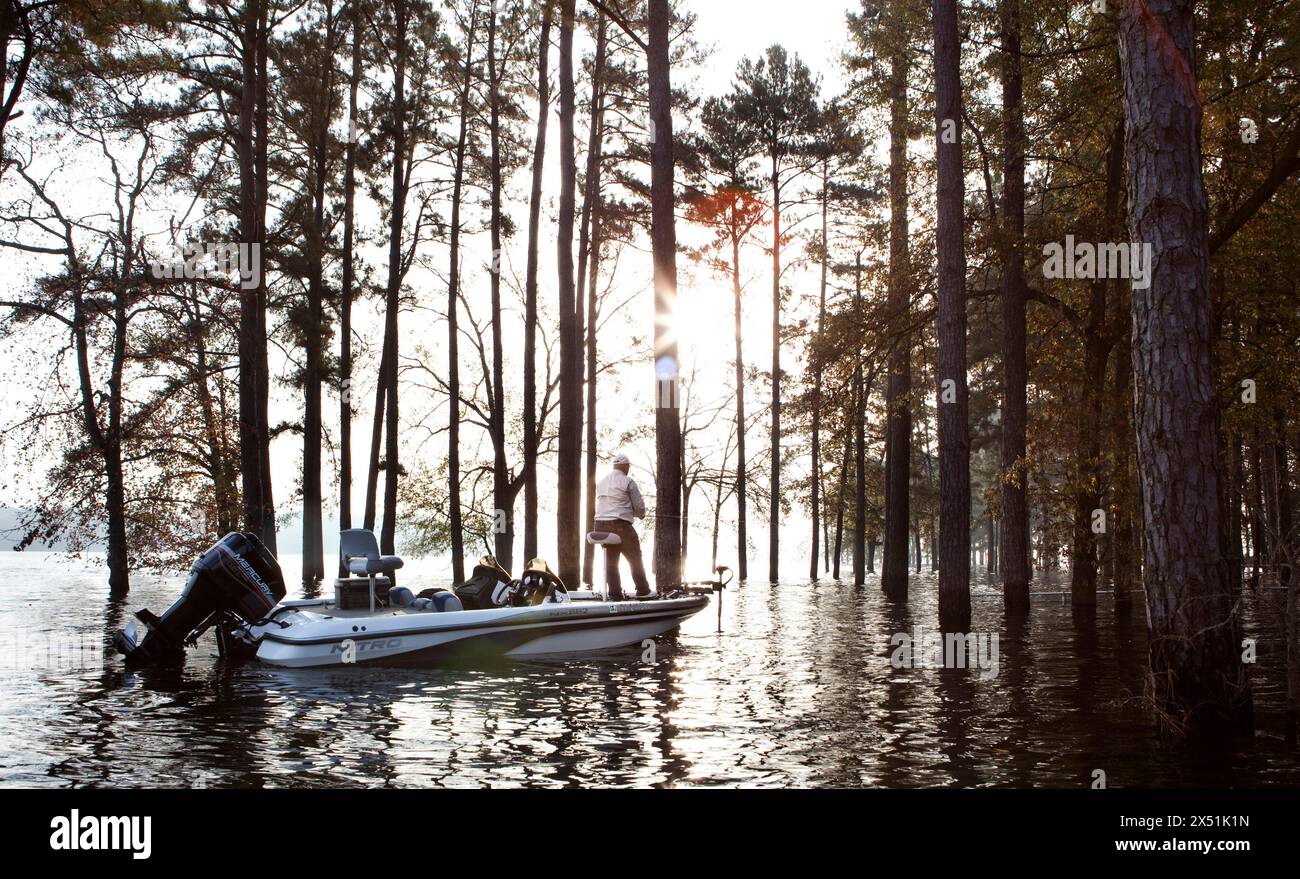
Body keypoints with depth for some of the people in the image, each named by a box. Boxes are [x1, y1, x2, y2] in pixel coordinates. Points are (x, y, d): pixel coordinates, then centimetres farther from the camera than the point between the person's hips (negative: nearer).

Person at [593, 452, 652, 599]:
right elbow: (639, 506, -3)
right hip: (620, 525, -6)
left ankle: (615, 594, 10)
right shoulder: (628, 482, -6)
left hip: (600, 525, 6)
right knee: (635, 558, 7)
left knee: (610, 560, 12)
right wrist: (641, 515, 20)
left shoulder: (601, 482, 15)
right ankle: (643, 591, 12)